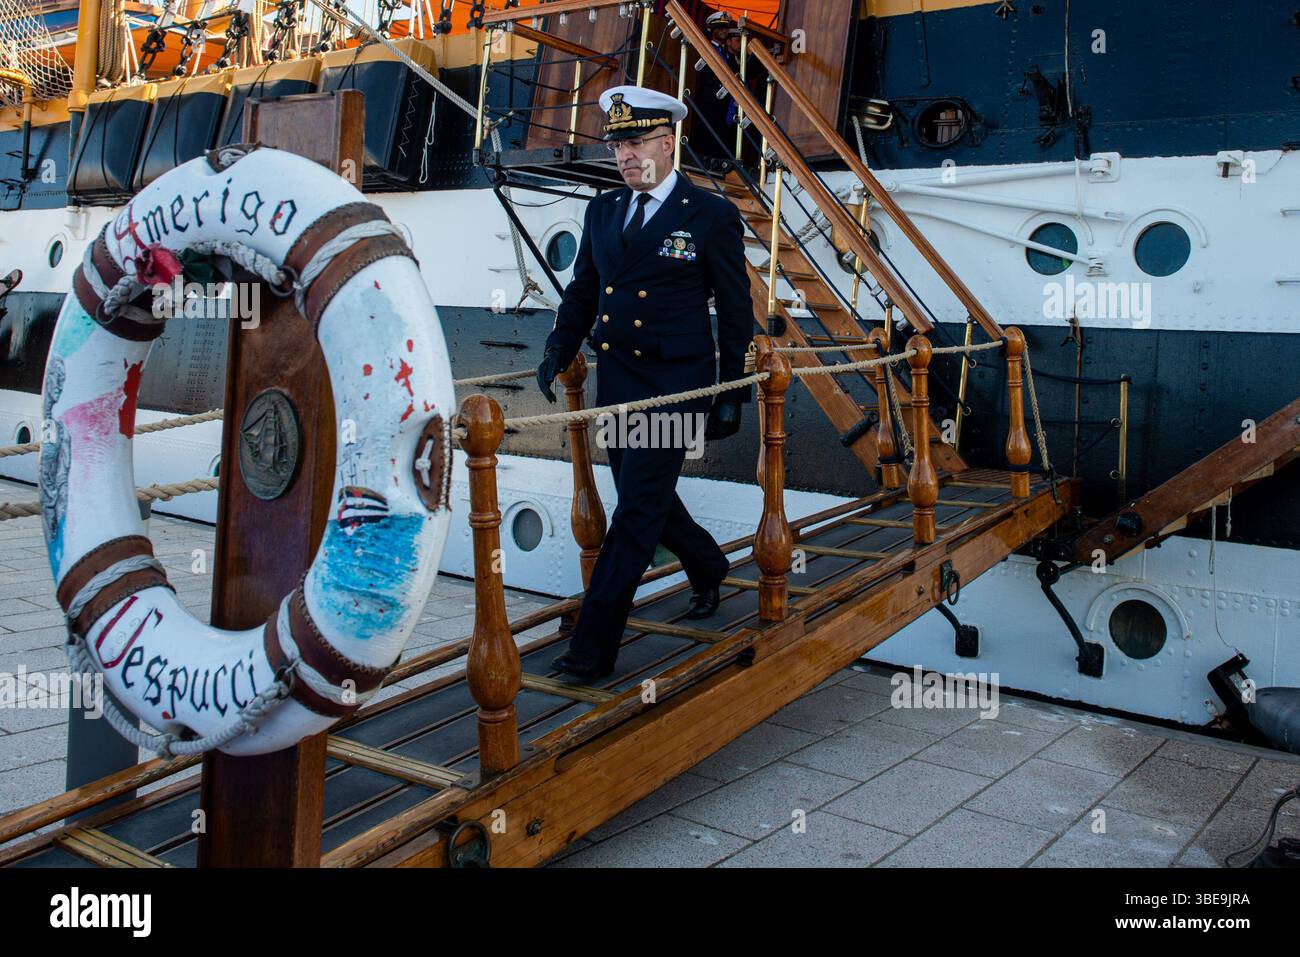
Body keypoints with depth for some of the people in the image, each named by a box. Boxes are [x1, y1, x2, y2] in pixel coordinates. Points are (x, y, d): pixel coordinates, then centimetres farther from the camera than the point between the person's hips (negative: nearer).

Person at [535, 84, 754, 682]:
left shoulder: (711, 216, -5)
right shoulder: (602, 211, 11)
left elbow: (736, 312, -3)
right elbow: (581, 292, 16)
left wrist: (732, 395, -5)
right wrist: (558, 353, 0)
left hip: (677, 385, -6)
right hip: (616, 382, 6)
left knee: (637, 509, -8)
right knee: (646, 500, 16)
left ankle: (594, 644, -3)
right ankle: (708, 567, 45)